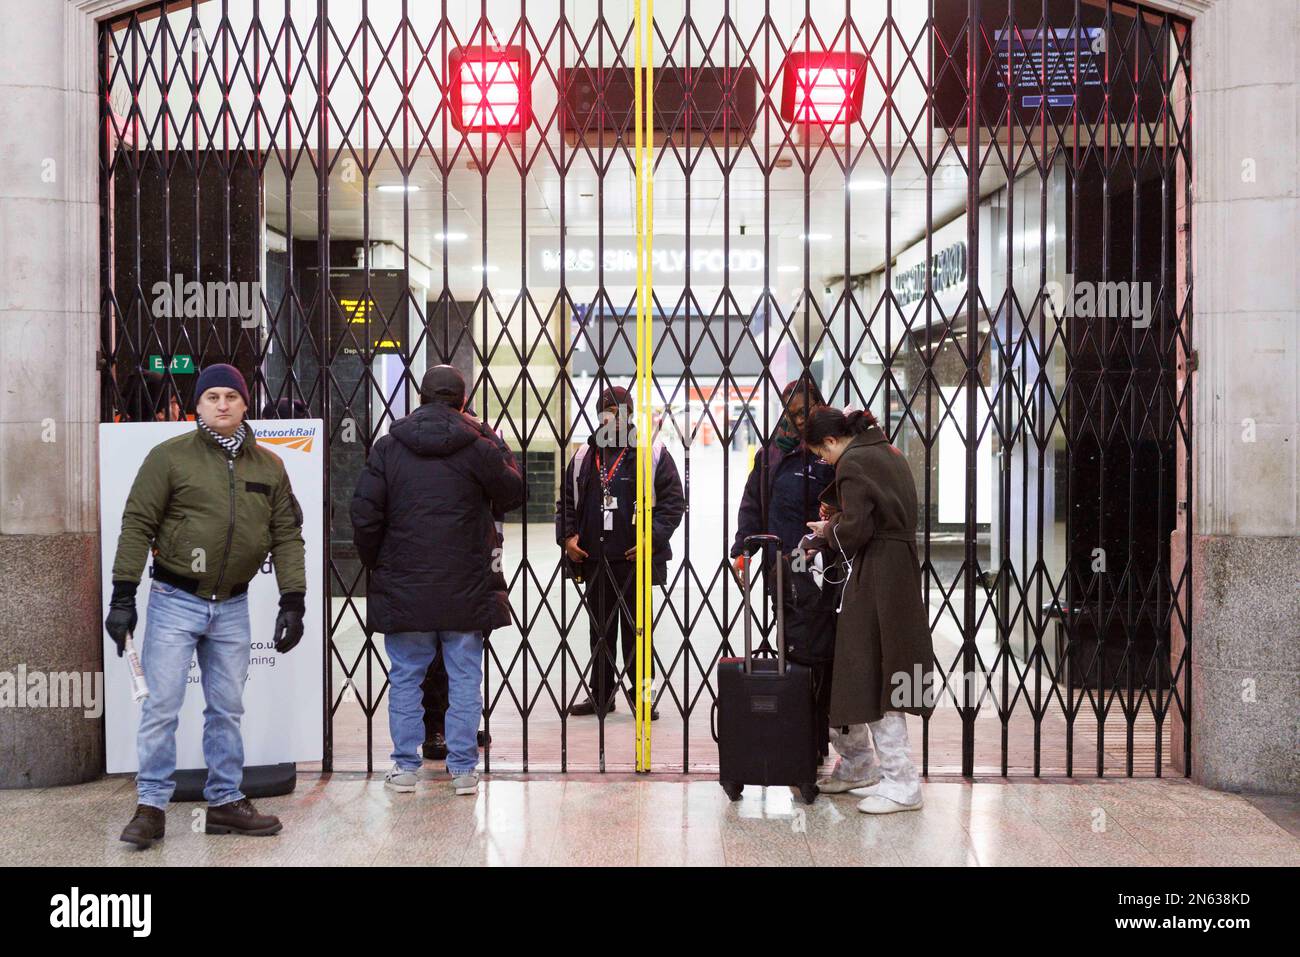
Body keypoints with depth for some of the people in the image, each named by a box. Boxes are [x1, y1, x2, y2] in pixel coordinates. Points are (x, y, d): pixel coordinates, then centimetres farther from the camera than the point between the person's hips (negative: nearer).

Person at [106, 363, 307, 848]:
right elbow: (137, 525, -5)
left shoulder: (268, 466, 7)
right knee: (161, 706, -2)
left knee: (227, 709, 11)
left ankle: (225, 802, 22)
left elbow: (286, 536, 7)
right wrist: (123, 596, -9)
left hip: (232, 607, 4)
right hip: (175, 602, -3)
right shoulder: (170, 456, -4)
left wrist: (293, 602, 0)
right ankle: (151, 806, 10)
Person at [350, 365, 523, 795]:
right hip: (466, 587, -1)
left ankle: (405, 766, 18)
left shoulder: (387, 447, 0)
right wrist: (499, 449, 19)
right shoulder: (479, 447, -5)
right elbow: (512, 494, 7)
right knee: (464, 678, 8)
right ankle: (463, 768, 13)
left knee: (405, 677, 12)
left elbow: (364, 514, -3)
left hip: (403, 586, 1)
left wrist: (375, 562, 12)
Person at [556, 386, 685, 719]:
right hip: (593, 559, 4)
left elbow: (673, 501, -4)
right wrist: (567, 535, 4)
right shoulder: (584, 456, 12)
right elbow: (566, 500, 18)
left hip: (635, 558, -4)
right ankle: (601, 693, 23)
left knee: (636, 628, 3)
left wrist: (652, 538, -13)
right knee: (600, 629, 12)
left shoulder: (653, 453, -1)